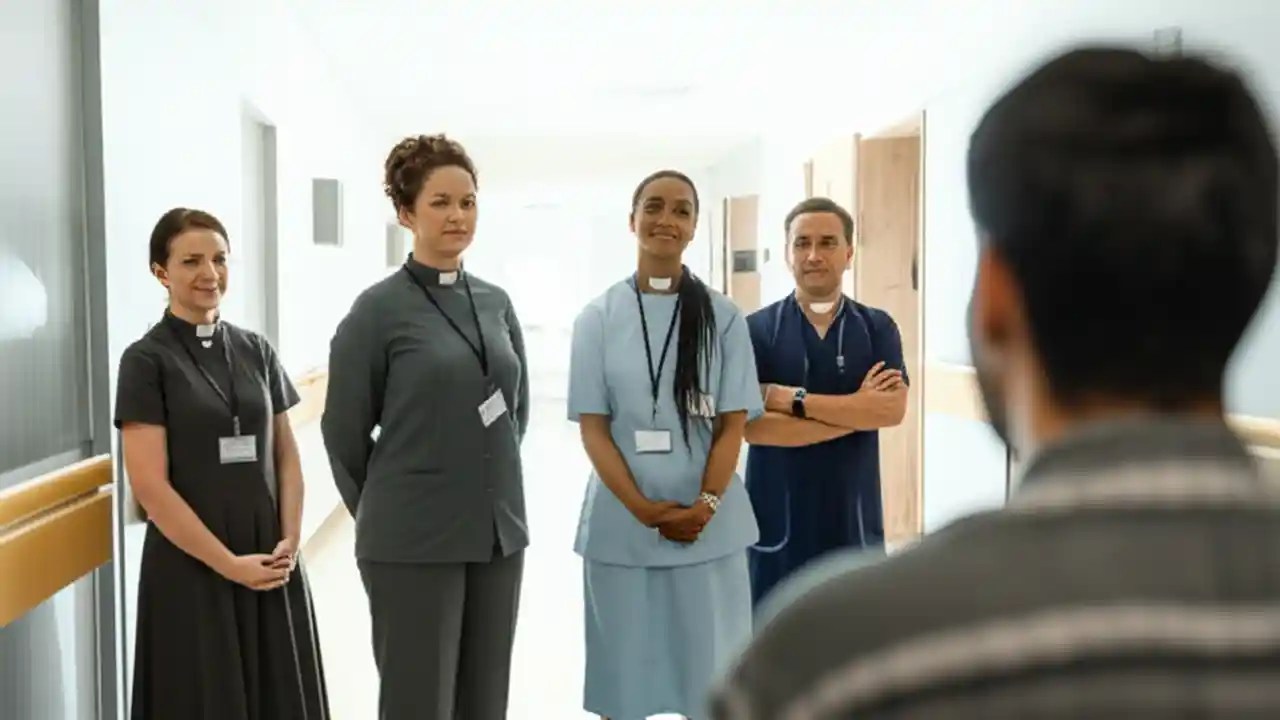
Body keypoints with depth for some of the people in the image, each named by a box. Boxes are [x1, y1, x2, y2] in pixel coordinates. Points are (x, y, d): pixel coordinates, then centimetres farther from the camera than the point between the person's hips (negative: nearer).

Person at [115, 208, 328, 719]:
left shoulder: (256, 350, 7)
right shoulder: (147, 360, -7)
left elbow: (287, 455, 10)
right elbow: (149, 484, -12)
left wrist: (288, 542, -4)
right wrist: (228, 562, -13)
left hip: (271, 563, 4)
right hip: (190, 565, -4)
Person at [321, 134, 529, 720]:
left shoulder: (496, 303, 7)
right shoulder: (379, 309, -8)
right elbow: (345, 431, -2)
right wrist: (385, 510, 7)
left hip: (497, 531, 5)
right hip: (413, 540, -5)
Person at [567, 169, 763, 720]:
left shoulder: (724, 317, 2)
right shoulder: (598, 318, 3)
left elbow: (734, 423, 0)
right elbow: (592, 426, -1)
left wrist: (705, 505, -15)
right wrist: (642, 508, -13)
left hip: (708, 525, 0)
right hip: (621, 523, 0)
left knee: (709, 672, 8)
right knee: (624, 671, 9)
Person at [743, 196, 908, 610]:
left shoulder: (877, 328, 3)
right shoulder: (756, 330, -4)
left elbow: (892, 408, -14)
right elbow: (752, 425, -16)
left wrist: (791, 398, -18)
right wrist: (855, 410, -16)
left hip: (852, 520, 2)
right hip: (779, 520, -2)